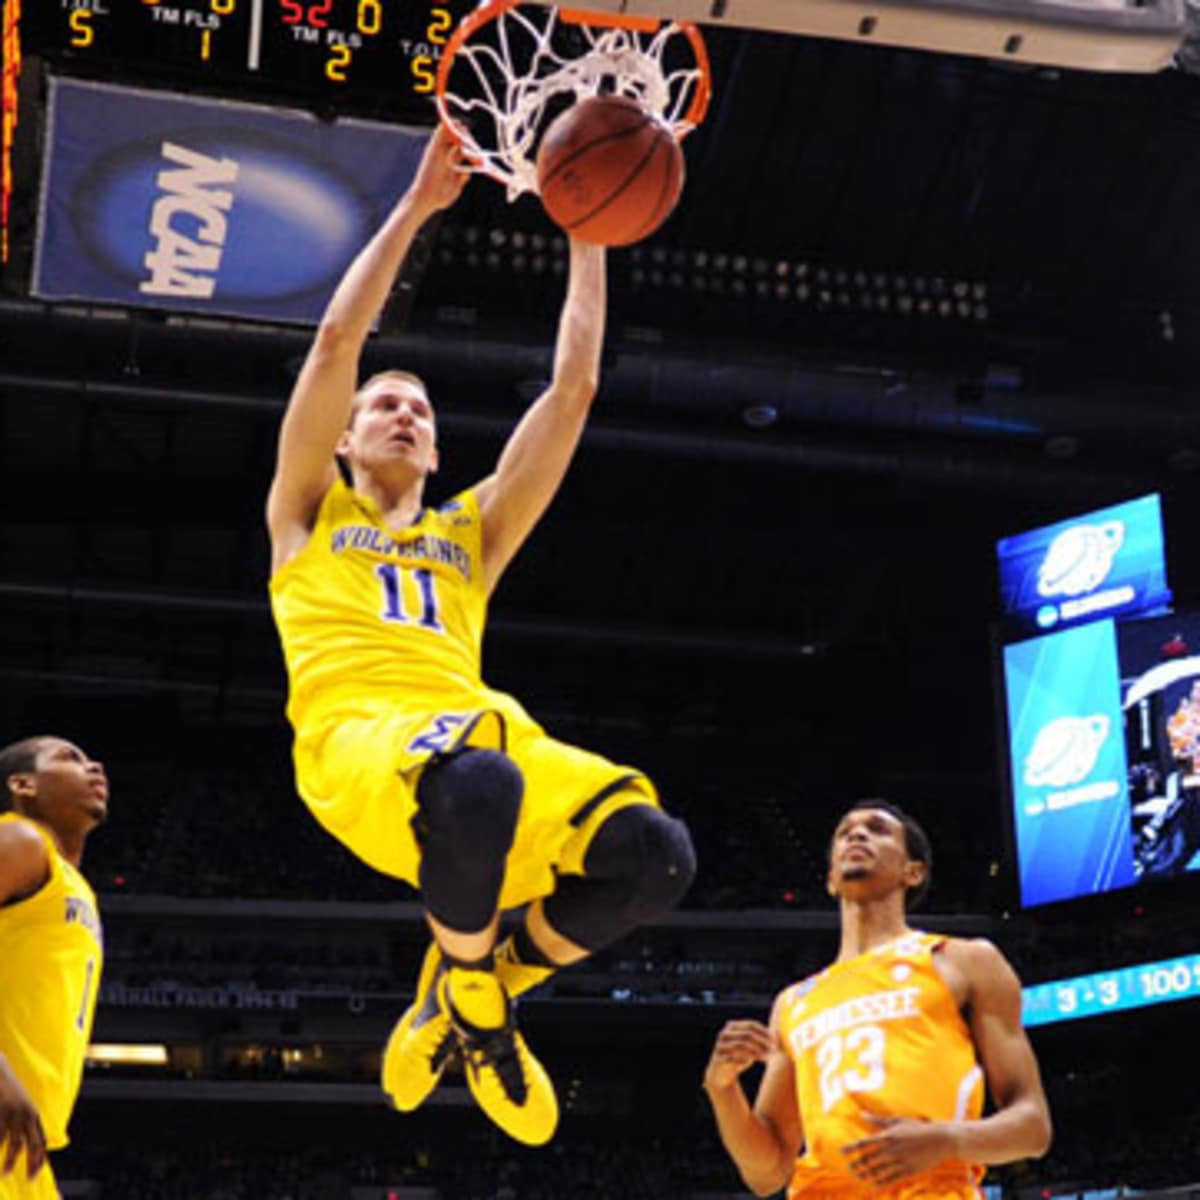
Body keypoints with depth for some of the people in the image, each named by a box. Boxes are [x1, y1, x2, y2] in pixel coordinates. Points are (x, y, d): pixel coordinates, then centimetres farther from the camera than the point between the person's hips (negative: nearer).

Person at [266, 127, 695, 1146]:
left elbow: (573, 389, 27)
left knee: (653, 850, -22)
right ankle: (466, 988, -10)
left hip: (471, 734, 4)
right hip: (355, 735, -4)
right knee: (475, 781, -41)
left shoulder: (471, 529, 32)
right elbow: (337, 339, 13)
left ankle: (476, 989, 3)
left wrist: (587, 238, 26)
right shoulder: (310, 512, 24)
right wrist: (414, 207, 14)